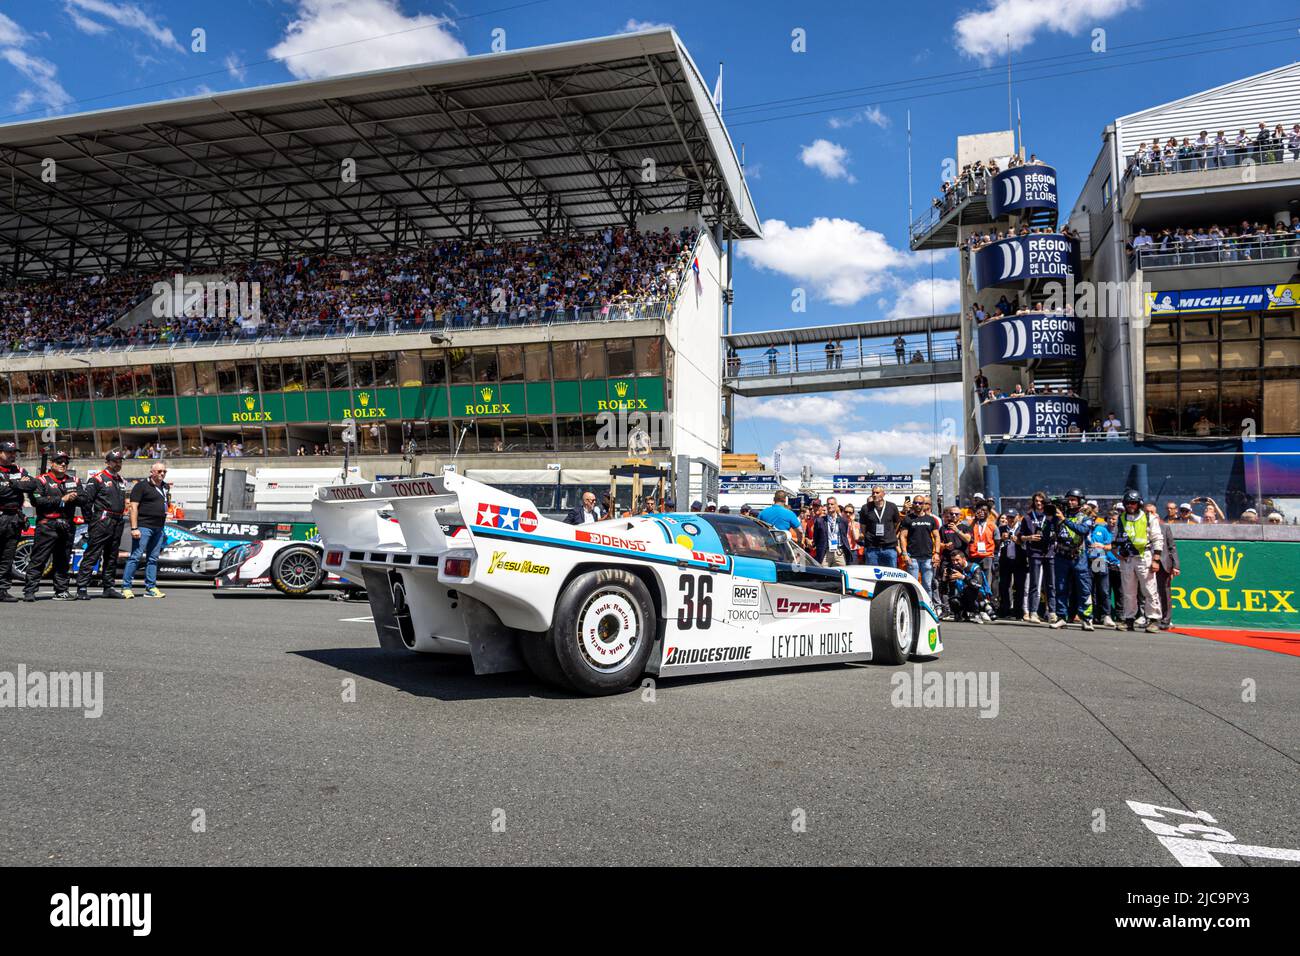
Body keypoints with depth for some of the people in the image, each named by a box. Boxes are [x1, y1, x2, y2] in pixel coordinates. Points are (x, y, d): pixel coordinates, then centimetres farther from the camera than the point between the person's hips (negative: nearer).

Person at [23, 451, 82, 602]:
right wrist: (61, 500, -14)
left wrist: (73, 497, -13)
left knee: (63, 561, 10)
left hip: (67, 526, 5)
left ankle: (61, 591, 15)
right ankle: (29, 591, -3)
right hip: (47, 525, -5)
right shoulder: (41, 481, 1)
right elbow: (37, 501, -12)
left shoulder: (73, 481, 17)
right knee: (38, 559, -6)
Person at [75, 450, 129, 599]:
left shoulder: (122, 481, 18)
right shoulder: (97, 479, -6)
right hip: (101, 522, -8)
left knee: (112, 556, 13)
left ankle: (109, 587, 20)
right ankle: (81, 588, -8)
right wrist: (89, 520, -9)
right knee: (92, 555, -9)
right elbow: (85, 499, -11)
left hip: (117, 523, 8)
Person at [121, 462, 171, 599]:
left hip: (159, 528, 7)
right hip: (143, 526, -7)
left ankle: (151, 588, 14)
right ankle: (126, 587, -2)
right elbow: (133, 507, -11)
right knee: (135, 557, -6)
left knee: (153, 559, 10)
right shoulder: (141, 486, -5)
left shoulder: (166, 487, 16)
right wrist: (134, 528, -17)